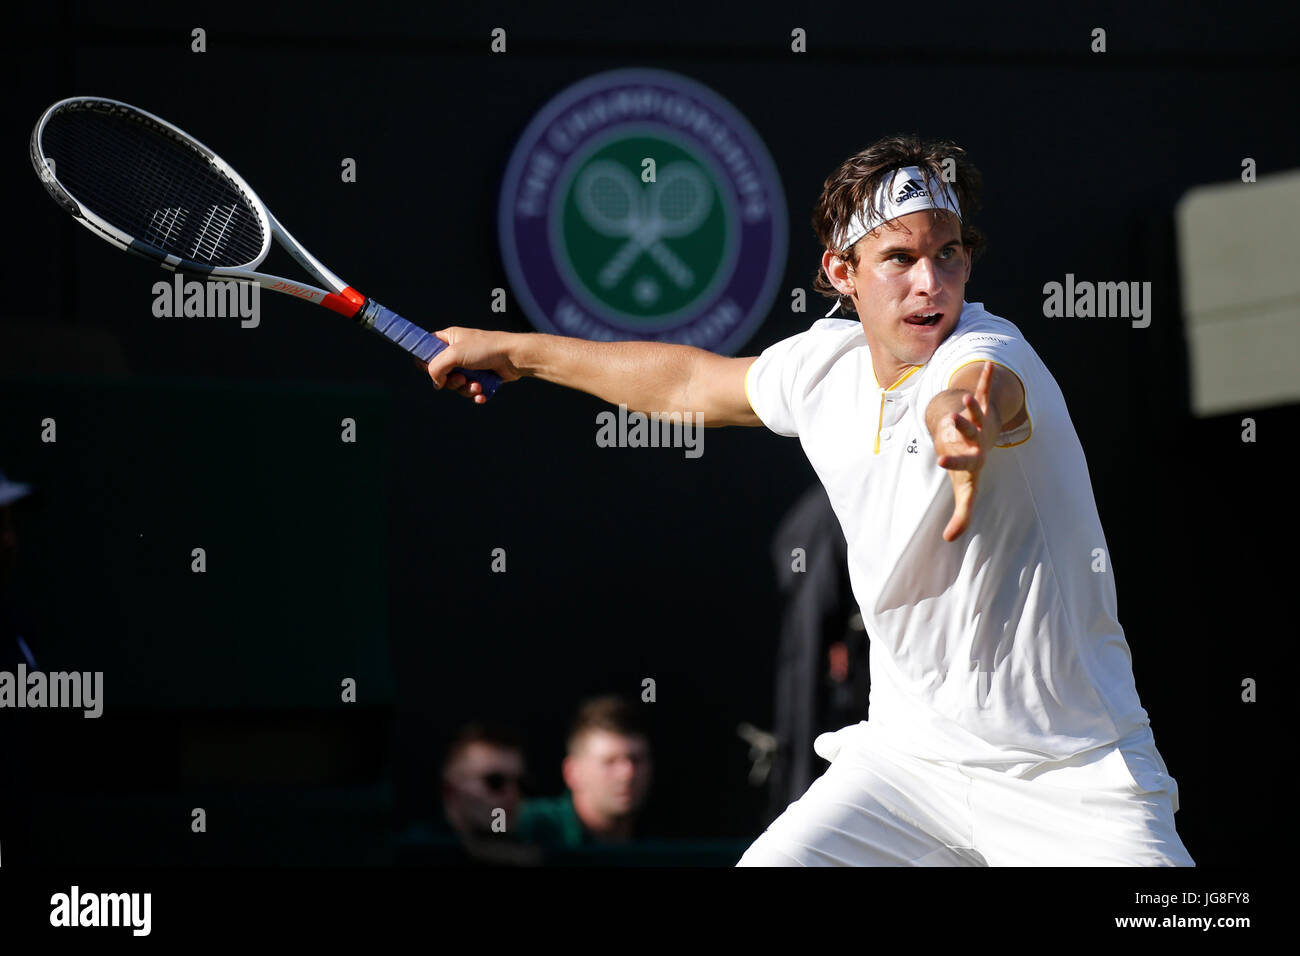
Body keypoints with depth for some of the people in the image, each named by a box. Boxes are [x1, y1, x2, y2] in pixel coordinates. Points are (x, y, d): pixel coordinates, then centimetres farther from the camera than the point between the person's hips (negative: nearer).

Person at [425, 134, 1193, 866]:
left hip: (1070, 778, -5)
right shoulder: (826, 365, 1)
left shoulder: (987, 350, -19)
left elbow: (975, 387, -46)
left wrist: (962, 419, -70)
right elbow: (694, 380, 21)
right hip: (906, 755, 5)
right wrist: (516, 353, 28)